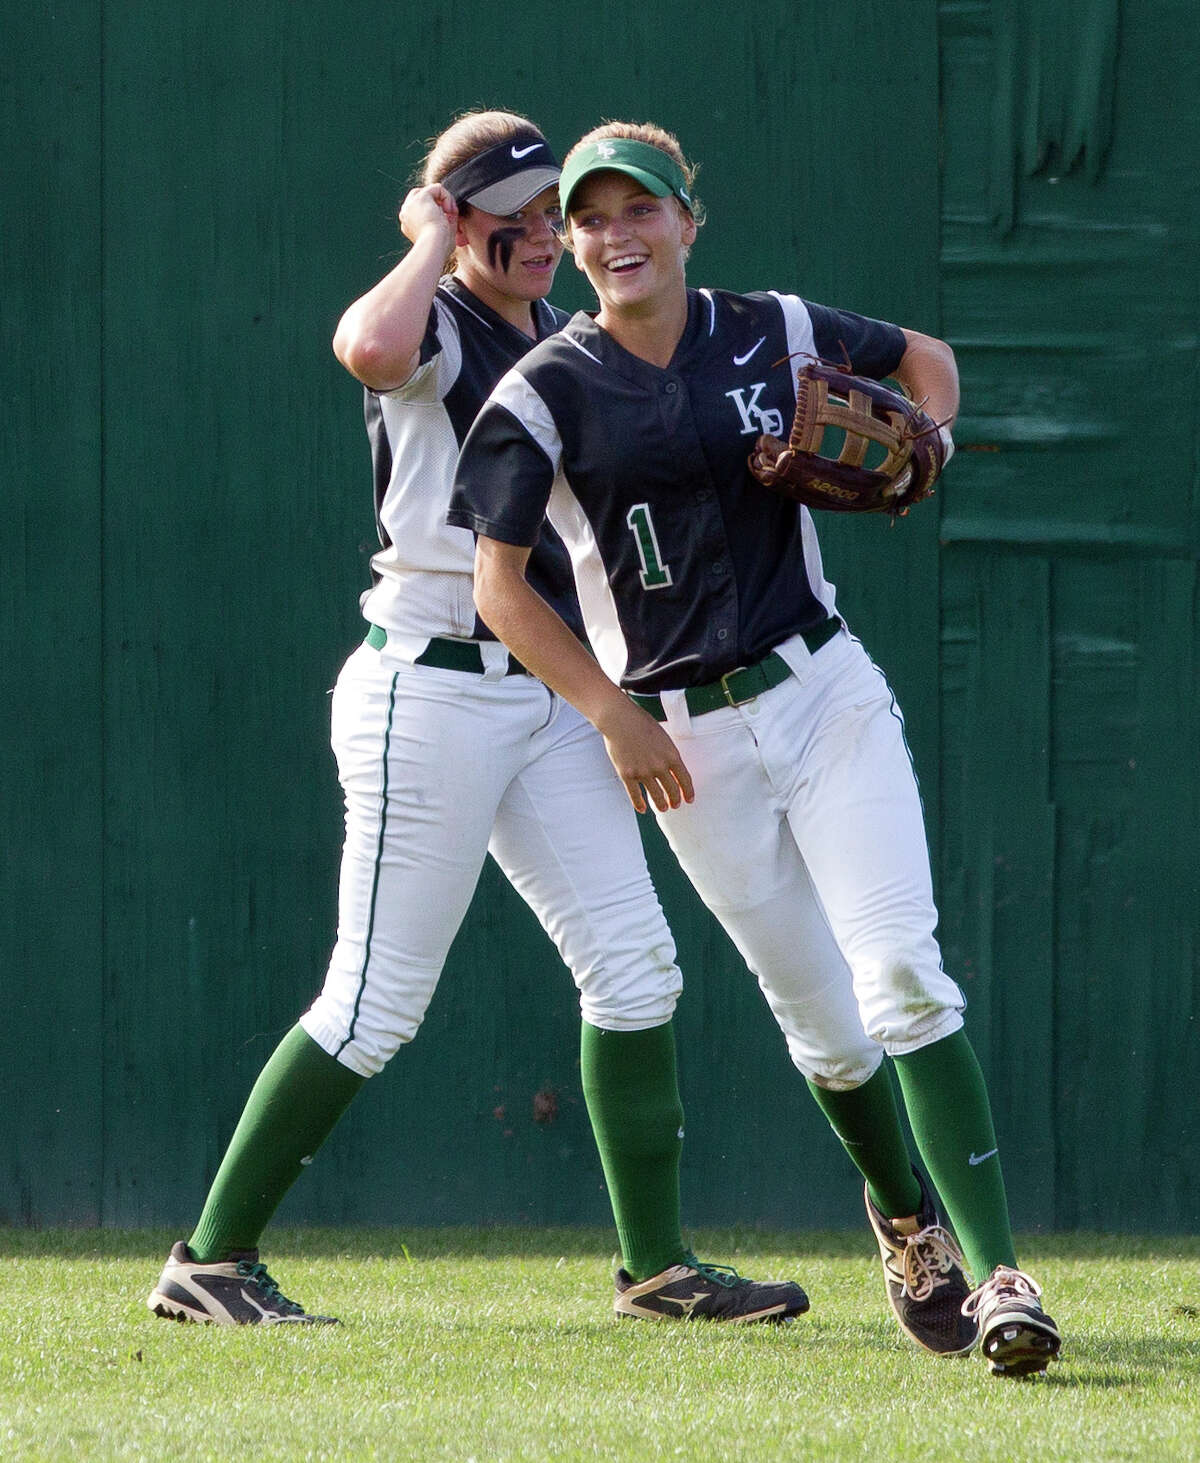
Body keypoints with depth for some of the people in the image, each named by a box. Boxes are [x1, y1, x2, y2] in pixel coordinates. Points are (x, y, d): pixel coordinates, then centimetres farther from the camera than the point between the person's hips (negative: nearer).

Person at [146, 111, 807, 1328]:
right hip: (432, 690, -8)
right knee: (377, 1003, -6)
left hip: (552, 695, 8)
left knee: (633, 967, 2)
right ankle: (208, 1262, 3)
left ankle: (656, 1263, 8)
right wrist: (431, 244, -20)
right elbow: (369, 348, -37)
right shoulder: (436, 335, -10)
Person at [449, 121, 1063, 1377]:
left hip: (826, 695, 0)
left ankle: (995, 1269, -20)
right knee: (827, 1025, 4)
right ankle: (905, 1219, 32)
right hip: (684, 740, 0)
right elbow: (497, 583, -3)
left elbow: (923, 357, 21)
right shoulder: (546, 396, -4)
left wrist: (924, 446, -1)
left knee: (901, 976, -16)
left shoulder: (774, 335, 3)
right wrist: (615, 716, -10)